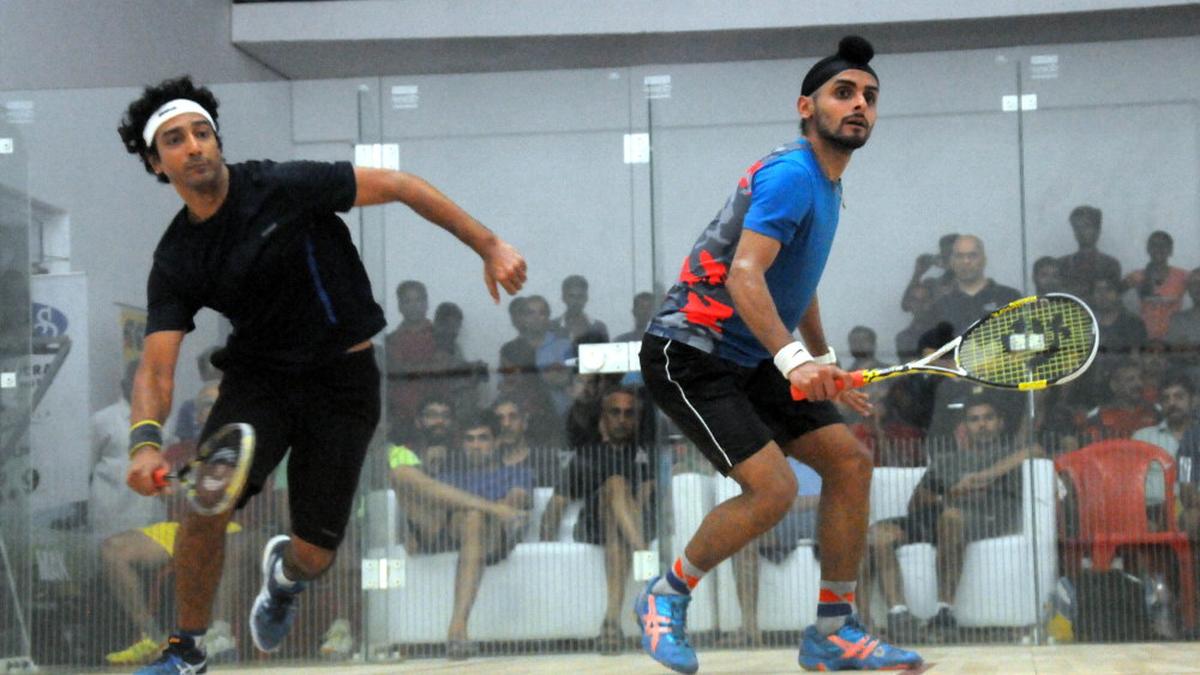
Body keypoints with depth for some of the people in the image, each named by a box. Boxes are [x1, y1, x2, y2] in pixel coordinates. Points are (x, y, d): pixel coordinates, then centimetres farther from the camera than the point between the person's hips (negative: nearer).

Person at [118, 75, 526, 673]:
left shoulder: (284, 187, -15)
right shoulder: (175, 260, -5)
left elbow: (400, 186, -9)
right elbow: (157, 366, -11)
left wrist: (489, 247, -12)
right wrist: (145, 440, -32)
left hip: (344, 381, -2)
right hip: (257, 375, 2)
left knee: (315, 554, -3)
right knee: (205, 503, -23)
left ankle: (284, 573, 39)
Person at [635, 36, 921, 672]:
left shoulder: (824, 184, 14)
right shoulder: (791, 174, -18)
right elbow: (744, 275, -31)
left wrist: (824, 361, 29)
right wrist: (793, 359, -43)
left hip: (750, 359, 10)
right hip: (688, 352, -10)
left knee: (849, 460, 2)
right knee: (772, 487, -20)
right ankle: (665, 597, 3)